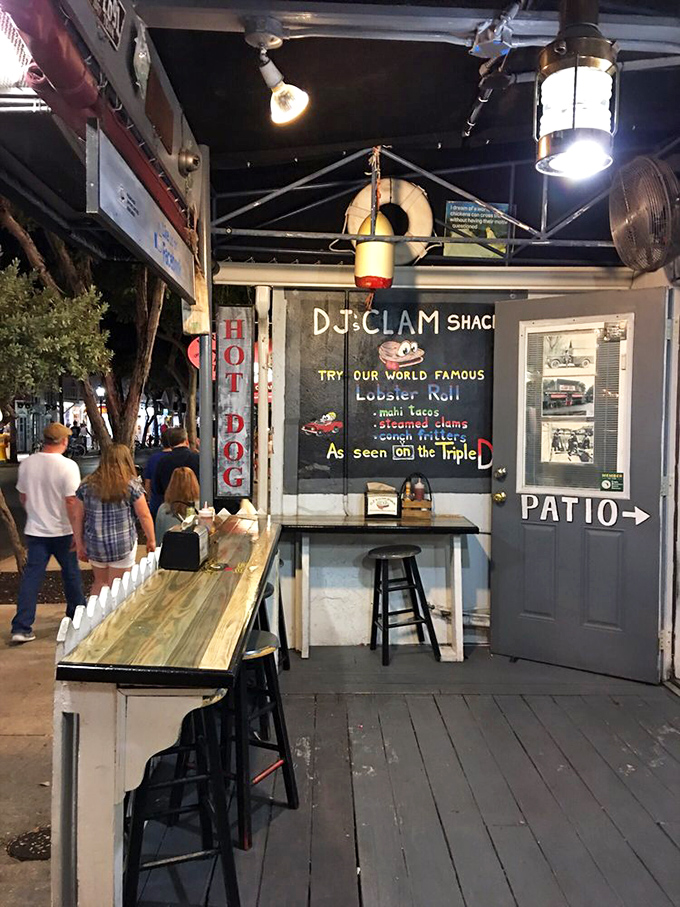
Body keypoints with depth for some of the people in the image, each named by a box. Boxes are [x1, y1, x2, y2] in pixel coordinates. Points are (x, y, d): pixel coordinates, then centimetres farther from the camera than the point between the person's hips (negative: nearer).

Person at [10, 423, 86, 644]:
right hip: (62, 531, -3)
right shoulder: (67, 466, -17)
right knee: (70, 573, 15)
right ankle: (76, 615, 30)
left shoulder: (26, 464, -2)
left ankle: (21, 628, 2)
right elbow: (71, 502, -19)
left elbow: (23, 496, 10)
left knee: (31, 576, 5)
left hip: (35, 530, 4)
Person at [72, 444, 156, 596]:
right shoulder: (131, 485, -8)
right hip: (123, 544, -3)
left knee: (99, 582, 21)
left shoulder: (87, 485, 1)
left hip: (94, 544, 3)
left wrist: (79, 545, 13)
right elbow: (144, 516, -5)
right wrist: (151, 540, 7)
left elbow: (78, 517, 4)